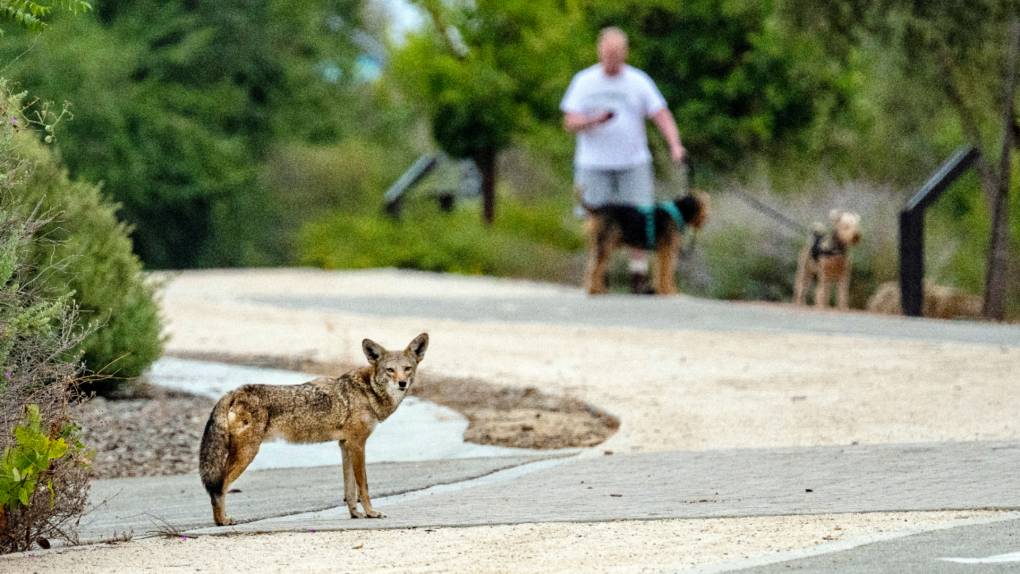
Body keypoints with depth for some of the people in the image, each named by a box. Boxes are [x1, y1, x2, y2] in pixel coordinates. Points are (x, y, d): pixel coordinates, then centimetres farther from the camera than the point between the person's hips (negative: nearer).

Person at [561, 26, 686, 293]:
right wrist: (593, 121, -19)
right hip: (594, 165, 0)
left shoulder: (639, 81, 5)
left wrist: (674, 144, -17)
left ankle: (639, 275, -1)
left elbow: (661, 115, -1)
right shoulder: (584, 81, 5)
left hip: (633, 163, 0)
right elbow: (569, 123, 1)